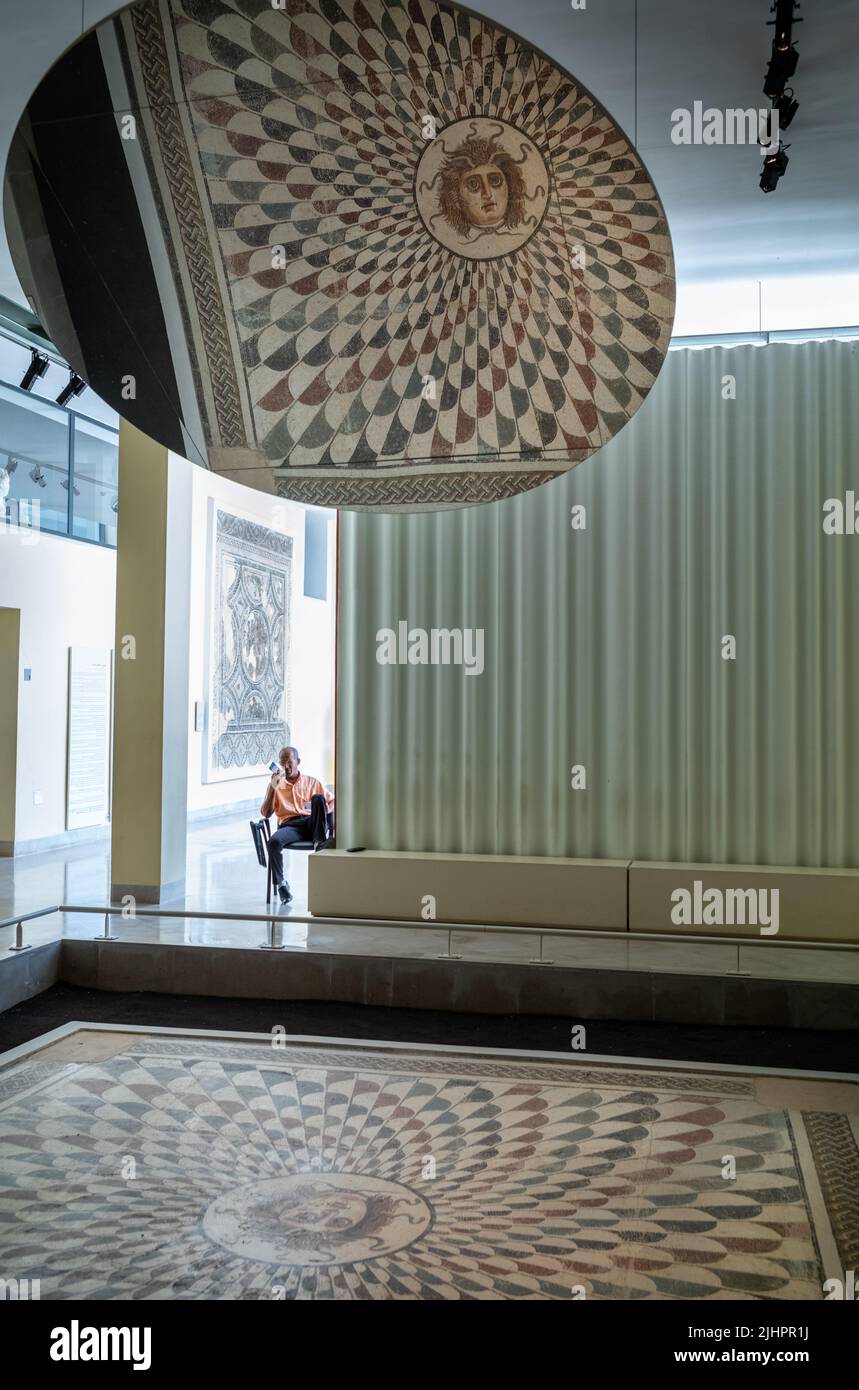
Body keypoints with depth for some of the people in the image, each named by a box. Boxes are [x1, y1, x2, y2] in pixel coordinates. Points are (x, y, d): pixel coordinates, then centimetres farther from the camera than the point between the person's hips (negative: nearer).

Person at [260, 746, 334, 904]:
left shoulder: (312, 782, 23)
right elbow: (266, 814, 9)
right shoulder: (276, 786, 22)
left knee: (319, 798, -29)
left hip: (312, 823, 0)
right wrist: (273, 788, -1)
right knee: (274, 842, -35)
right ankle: (280, 883, -21)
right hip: (289, 825, 0)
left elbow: (332, 802, 16)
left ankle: (320, 842, -32)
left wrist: (323, 812, -7)